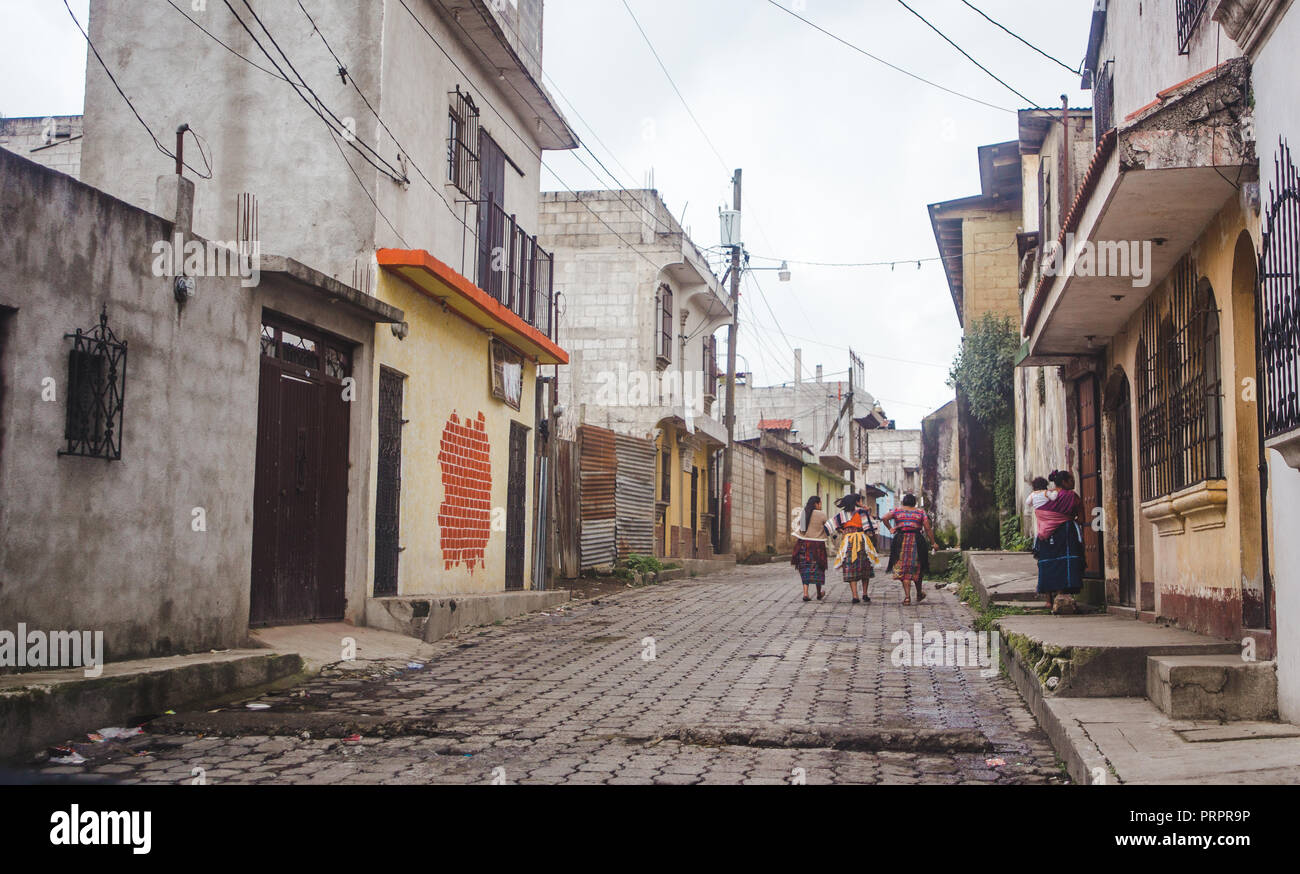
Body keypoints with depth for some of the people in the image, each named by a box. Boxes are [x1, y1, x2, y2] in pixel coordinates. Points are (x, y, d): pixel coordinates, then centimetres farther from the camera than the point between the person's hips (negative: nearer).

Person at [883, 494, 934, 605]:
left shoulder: (897, 510, 7)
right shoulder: (920, 512, 6)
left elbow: (884, 518, -9)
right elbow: (928, 528, 0)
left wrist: (890, 528, 1)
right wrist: (933, 543, 5)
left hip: (901, 542, 0)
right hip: (917, 541, 0)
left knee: (904, 569, 2)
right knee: (917, 568, 15)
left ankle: (907, 596, -8)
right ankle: (919, 594, 29)